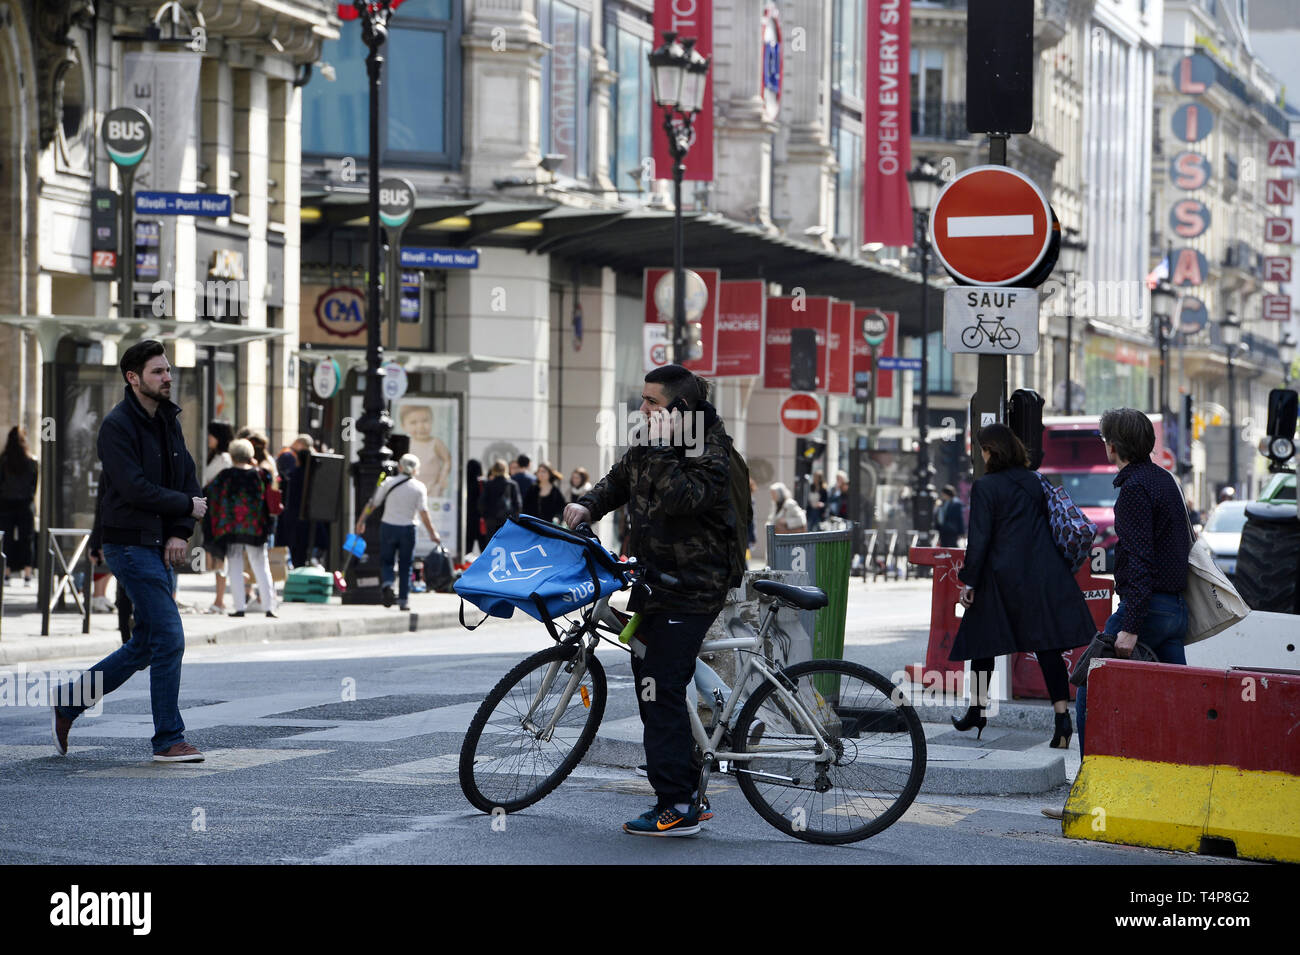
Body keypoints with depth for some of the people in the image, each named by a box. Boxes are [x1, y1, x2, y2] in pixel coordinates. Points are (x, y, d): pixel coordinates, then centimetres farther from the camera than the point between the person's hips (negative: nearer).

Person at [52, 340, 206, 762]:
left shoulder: (169, 420, 12)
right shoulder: (117, 425, -13)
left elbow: (189, 479, 9)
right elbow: (135, 488, -21)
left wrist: (180, 532, -6)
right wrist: (186, 506, -11)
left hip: (158, 545, 9)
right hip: (130, 545, -9)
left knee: (146, 645, 12)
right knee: (169, 639, -10)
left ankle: (69, 700, 24)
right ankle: (169, 740, -2)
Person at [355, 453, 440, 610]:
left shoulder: (389, 483, -1)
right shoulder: (419, 487, -3)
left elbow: (372, 504, 0)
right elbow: (423, 512, -9)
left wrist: (361, 521, 11)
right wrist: (432, 533, -4)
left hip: (388, 527, 0)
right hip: (407, 528, 0)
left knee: (386, 561, 12)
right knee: (405, 566, 10)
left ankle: (388, 584, -16)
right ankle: (403, 600, 7)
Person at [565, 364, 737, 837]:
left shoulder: (711, 454, -16)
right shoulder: (649, 444, 9)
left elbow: (678, 498, -32)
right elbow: (620, 480, 26)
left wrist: (662, 450, -28)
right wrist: (588, 505, 8)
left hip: (689, 592, -9)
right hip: (656, 584, 9)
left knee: (662, 694, -14)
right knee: (652, 688, 12)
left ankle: (677, 807, -11)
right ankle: (687, 794, 20)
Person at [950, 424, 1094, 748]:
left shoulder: (985, 487, -9)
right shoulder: (1033, 481, 7)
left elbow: (979, 539, -11)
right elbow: (1047, 524, 13)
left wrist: (969, 581, -5)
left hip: (1002, 576, -4)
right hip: (1043, 574, 4)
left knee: (982, 641, 13)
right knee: (1047, 647, 0)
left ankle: (977, 712, 22)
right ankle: (1063, 717, -10)